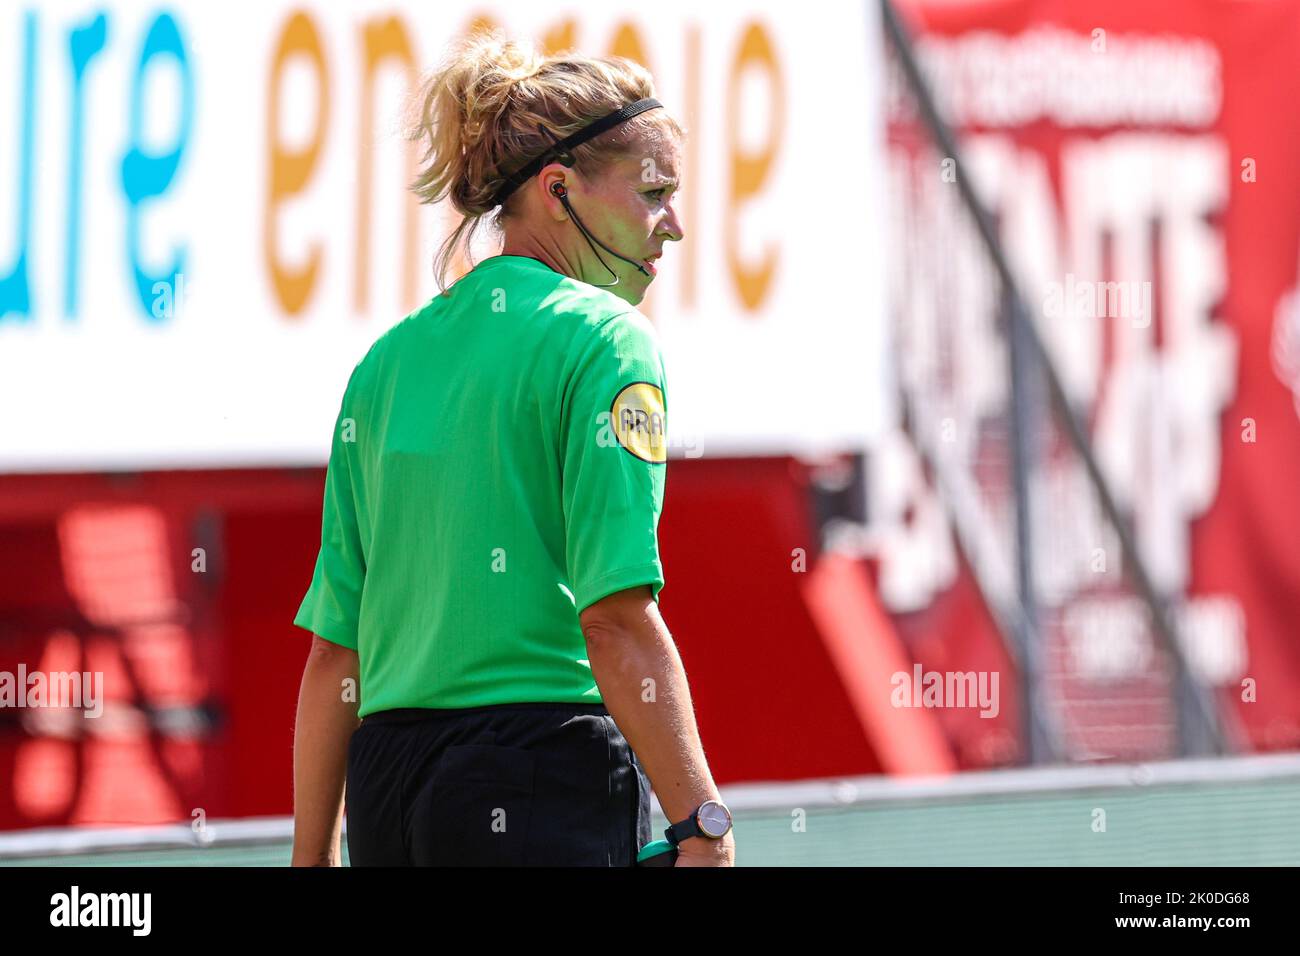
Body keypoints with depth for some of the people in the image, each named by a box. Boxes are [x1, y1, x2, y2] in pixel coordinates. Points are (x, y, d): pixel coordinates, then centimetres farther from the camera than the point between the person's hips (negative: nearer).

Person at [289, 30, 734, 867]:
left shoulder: (388, 360, 15)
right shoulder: (603, 339, -5)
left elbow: (334, 649, 13)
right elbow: (617, 620, -15)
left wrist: (313, 855, 16)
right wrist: (703, 829, -14)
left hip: (386, 776, 7)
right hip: (551, 786, -7)